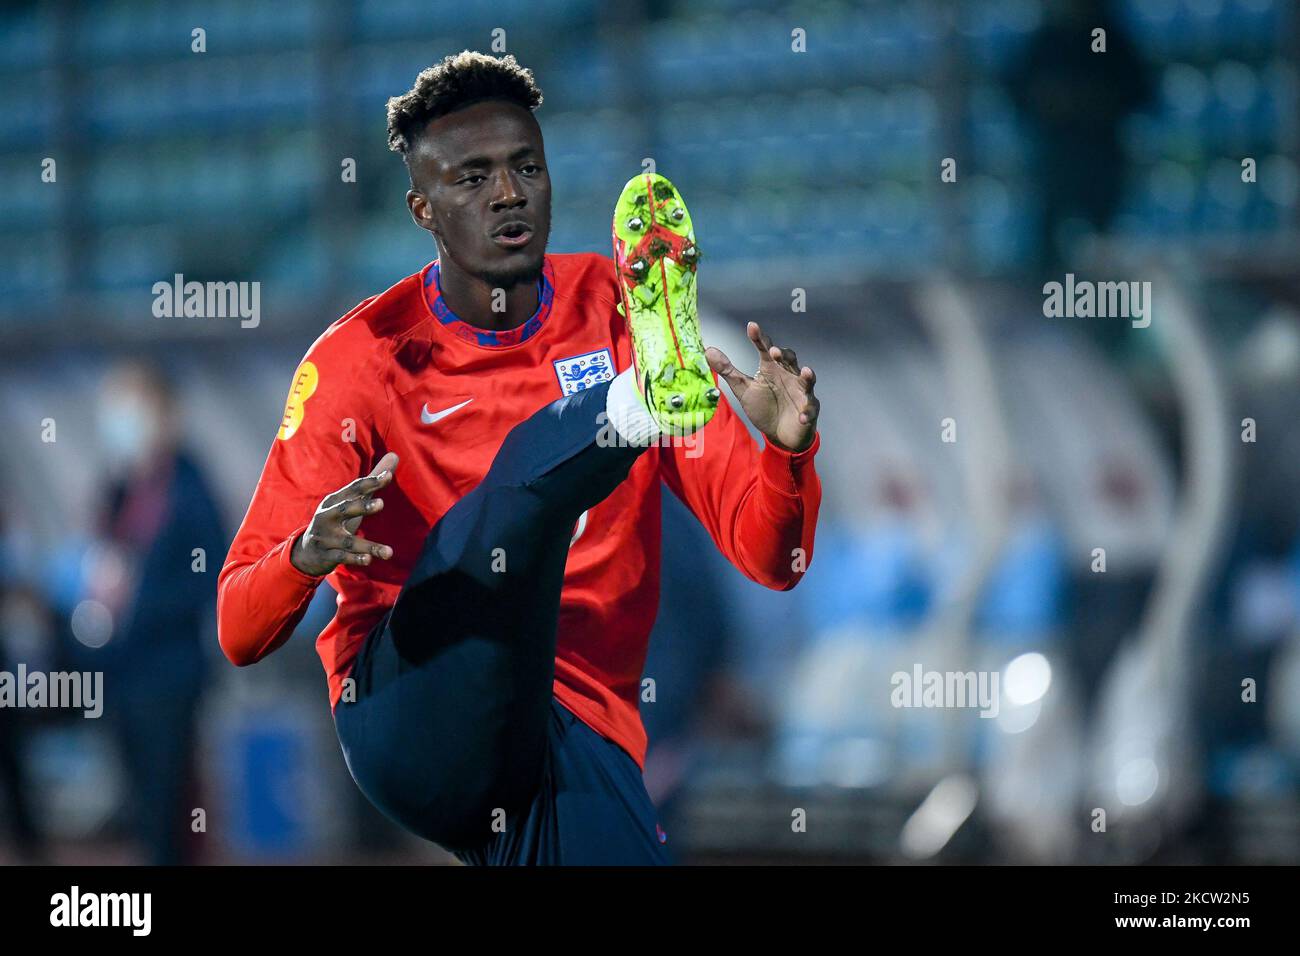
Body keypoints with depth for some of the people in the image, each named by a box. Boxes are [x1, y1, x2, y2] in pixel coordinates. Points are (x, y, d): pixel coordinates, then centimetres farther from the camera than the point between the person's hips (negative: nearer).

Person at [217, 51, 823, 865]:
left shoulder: (618, 313, 10)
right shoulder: (362, 360, 3)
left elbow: (769, 557, 6)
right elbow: (240, 633, -2)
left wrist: (789, 453, -16)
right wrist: (306, 557, -24)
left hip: (576, 729, 3)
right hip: (408, 722, -2)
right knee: (535, 454, -23)